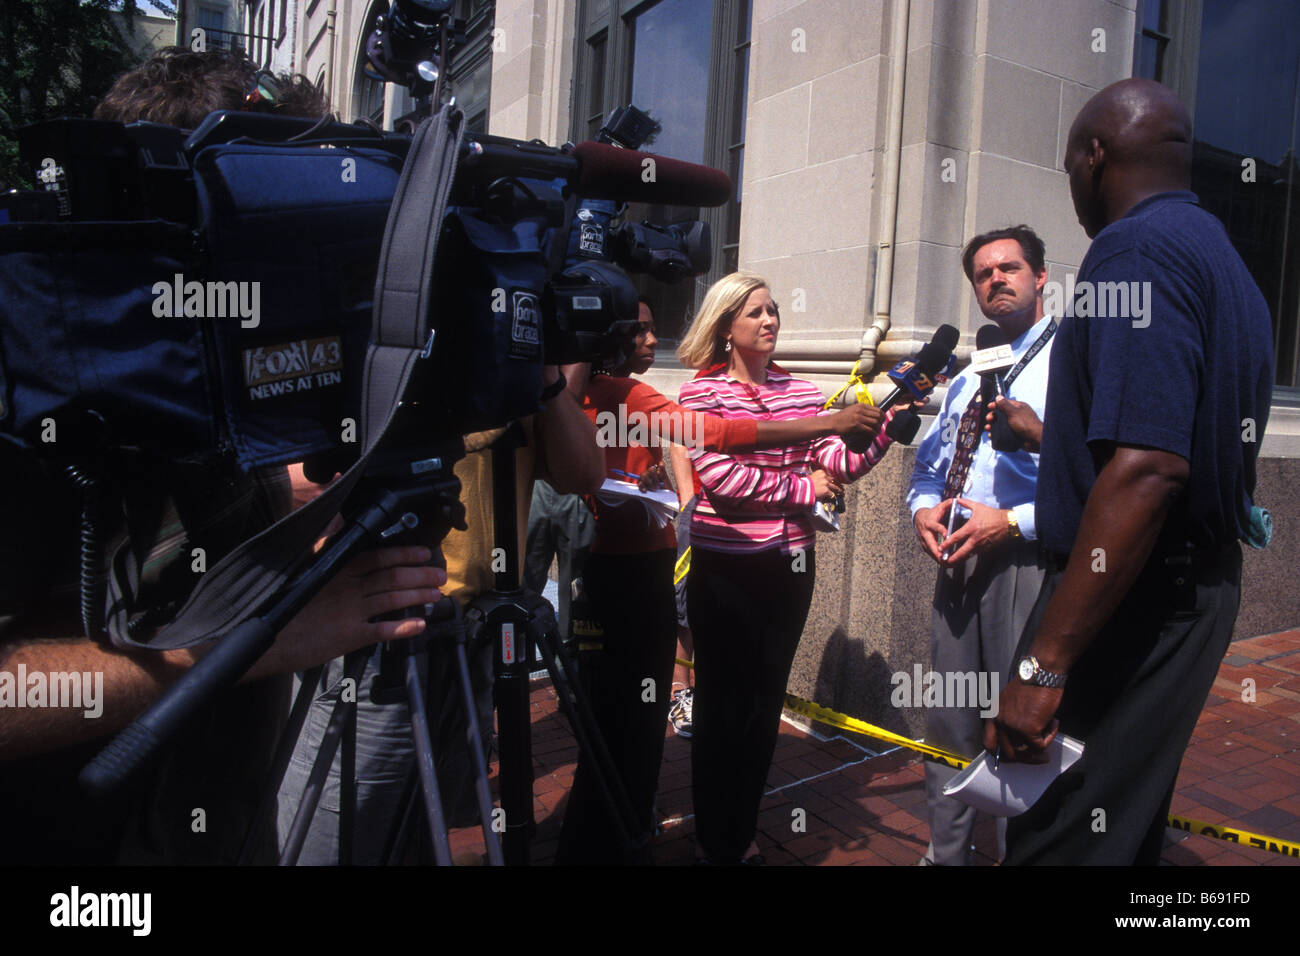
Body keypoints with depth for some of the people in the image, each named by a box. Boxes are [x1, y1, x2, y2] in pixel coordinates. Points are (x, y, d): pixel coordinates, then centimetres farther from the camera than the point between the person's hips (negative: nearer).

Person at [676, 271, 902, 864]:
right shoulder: (703, 392, -5)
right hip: (726, 569, -4)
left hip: (789, 564, 5)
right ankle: (714, 842, 26)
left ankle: (743, 835, 33)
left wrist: (890, 419, -15)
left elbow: (841, 463, -1)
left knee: (765, 705, 14)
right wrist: (802, 489, -12)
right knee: (723, 706, 7)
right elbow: (719, 475, -18)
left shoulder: (802, 393, 8)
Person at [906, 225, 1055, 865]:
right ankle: (945, 852, 30)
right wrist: (923, 507, 3)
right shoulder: (968, 377, 20)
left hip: (1026, 562, -7)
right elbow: (929, 462, 24)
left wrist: (1014, 522, -20)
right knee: (948, 721, 14)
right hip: (956, 562, 7)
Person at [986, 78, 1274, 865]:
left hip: (1129, 602, -10)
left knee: (1059, 838, -3)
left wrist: (1044, 664, -27)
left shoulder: (1136, 248, -15)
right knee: (1129, 827, 21)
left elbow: (1146, 470, -28)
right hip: (1205, 586, 11)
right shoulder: (1228, 261, 15)